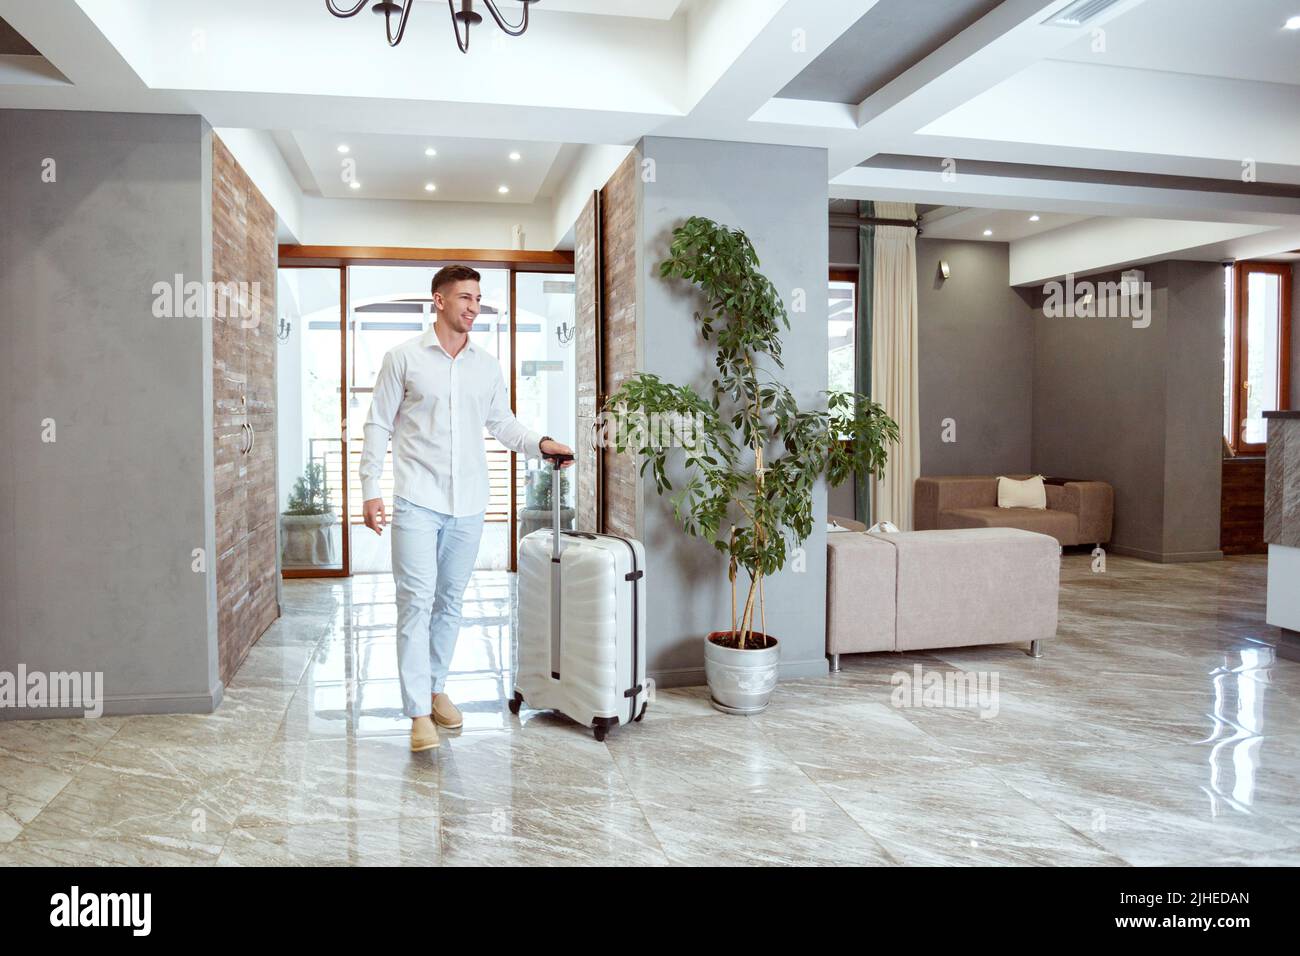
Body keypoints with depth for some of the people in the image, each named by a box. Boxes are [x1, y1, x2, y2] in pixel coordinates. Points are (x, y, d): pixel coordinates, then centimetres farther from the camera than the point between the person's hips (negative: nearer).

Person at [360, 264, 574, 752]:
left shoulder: (487, 364, 11)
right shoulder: (404, 357, 0)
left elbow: (503, 423, 14)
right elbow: (378, 426, 1)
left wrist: (541, 443, -5)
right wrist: (370, 489, -5)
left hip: (467, 503, 4)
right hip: (417, 499, -4)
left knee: (449, 602, 13)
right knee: (416, 601, -8)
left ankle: (435, 688, 28)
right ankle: (419, 713, -4)